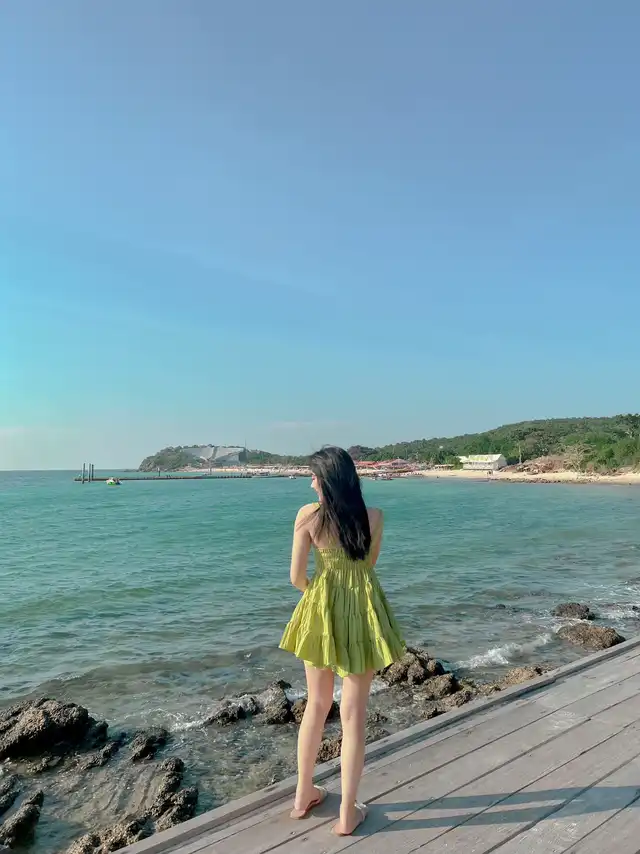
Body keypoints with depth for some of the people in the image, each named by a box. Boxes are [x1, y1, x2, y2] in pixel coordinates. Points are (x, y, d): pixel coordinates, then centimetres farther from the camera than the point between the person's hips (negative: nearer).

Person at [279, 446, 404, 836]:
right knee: (354, 714, 10)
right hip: (361, 614, 0)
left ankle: (304, 796, 36)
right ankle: (348, 814, 23)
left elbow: (297, 576, -8)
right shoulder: (374, 516, -7)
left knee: (317, 705, 20)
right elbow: (368, 564, 7)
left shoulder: (308, 515, -12)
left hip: (321, 613, 1)